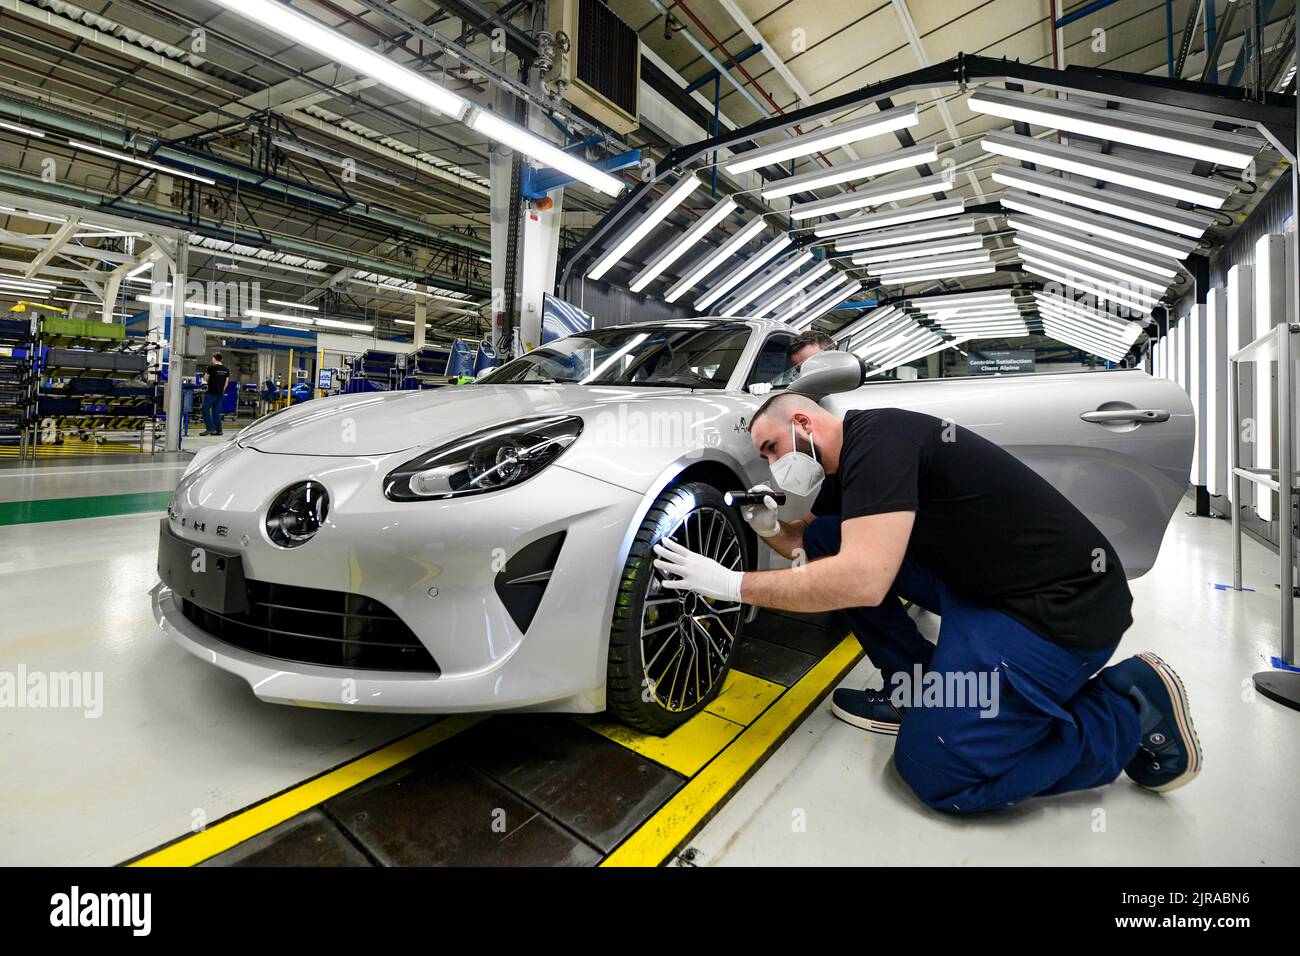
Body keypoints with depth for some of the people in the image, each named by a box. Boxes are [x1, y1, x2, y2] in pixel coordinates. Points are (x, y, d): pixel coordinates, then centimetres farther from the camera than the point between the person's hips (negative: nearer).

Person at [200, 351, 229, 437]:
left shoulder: (211, 367, -9)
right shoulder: (226, 369, 7)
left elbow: (206, 379, -2)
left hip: (211, 392, -6)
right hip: (220, 393, 6)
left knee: (205, 410, 0)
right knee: (216, 412, 9)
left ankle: (210, 428, -8)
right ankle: (218, 430, 8)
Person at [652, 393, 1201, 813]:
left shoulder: (875, 435, -21)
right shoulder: (856, 460, 8)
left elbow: (861, 581, -33)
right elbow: (818, 553, 20)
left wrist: (733, 585, -25)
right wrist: (770, 530, -2)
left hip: (1062, 606, -9)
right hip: (980, 583, 9)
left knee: (936, 772, -11)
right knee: (826, 543, 3)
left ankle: (1130, 712, 5)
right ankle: (915, 692, 12)